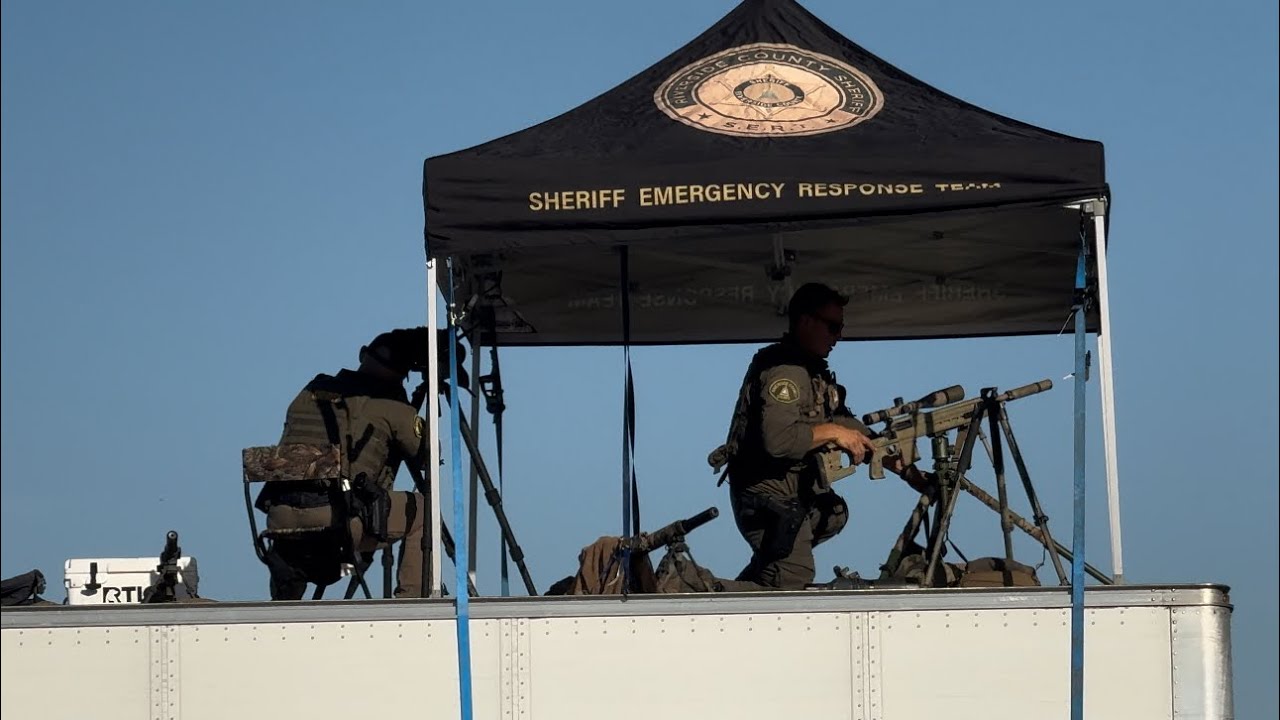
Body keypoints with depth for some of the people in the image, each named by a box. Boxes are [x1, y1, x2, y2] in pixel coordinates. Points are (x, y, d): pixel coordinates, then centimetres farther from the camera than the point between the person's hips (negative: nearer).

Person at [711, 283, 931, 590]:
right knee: (792, 582, -14)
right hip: (767, 496, -10)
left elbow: (853, 432, 18)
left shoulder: (815, 372, 14)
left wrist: (904, 469, 9)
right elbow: (776, 439, -32)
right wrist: (833, 432, -19)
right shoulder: (783, 370, -18)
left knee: (835, 514, 30)